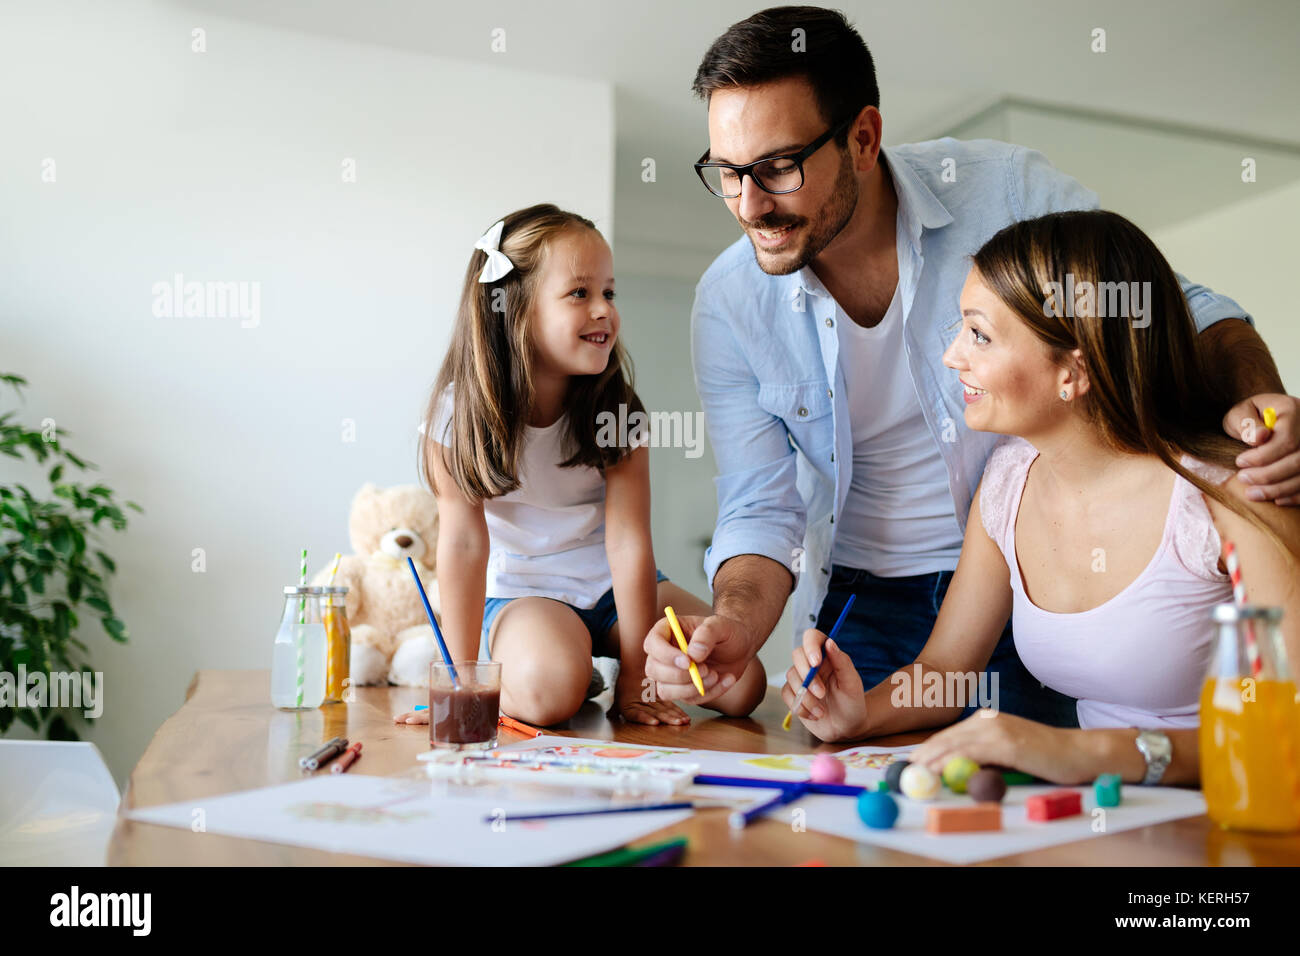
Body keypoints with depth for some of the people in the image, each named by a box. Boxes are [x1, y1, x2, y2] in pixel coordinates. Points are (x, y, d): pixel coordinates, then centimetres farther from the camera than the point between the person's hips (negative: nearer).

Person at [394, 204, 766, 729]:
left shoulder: (616, 410, -13)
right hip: (520, 591, -3)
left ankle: (602, 668, 11)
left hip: (612, 587, 3)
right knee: (548, 691, -35)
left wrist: (634, 678, -18)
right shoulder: (460, 412, -16)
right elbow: (464, 542, -17)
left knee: (742, 682, -11)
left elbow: (628, 542, -18)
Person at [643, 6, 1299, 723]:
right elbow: (761, 511, -8)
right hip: (866, 602, 2)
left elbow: (1180, 312, -7)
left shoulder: (1007, 192, -17)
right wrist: (736, 624, -29)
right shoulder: (728, 305, -11)